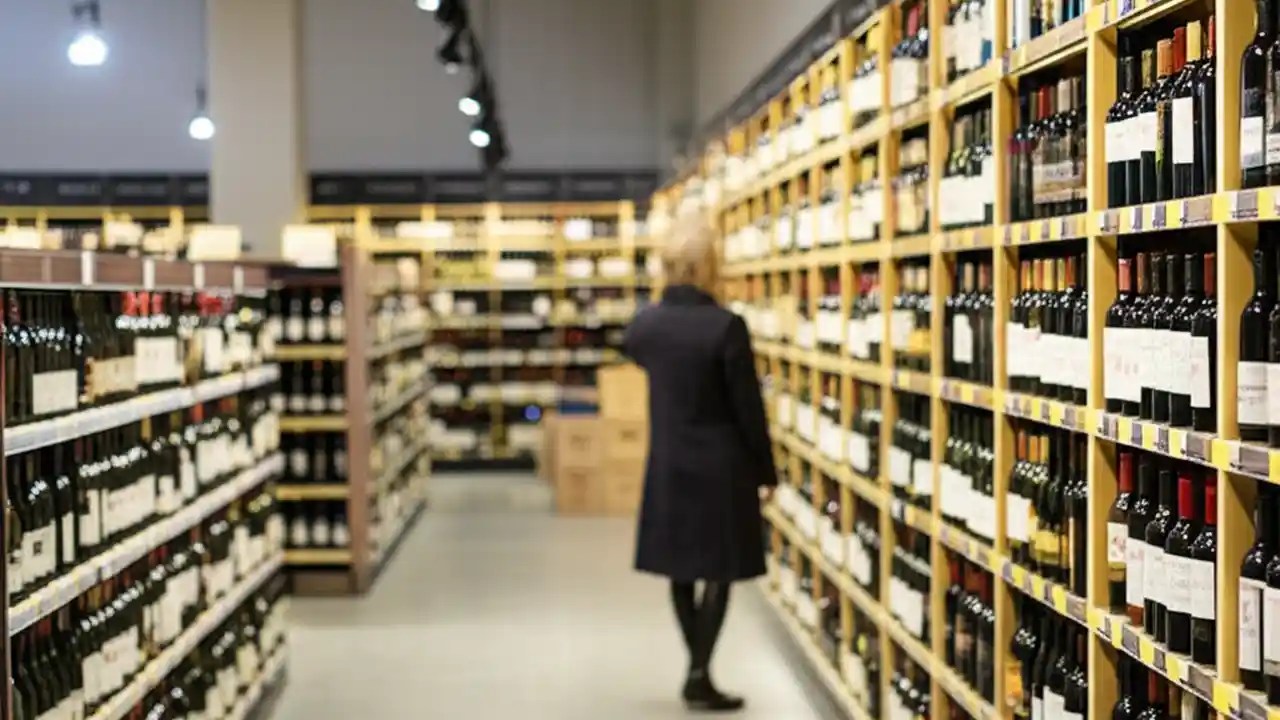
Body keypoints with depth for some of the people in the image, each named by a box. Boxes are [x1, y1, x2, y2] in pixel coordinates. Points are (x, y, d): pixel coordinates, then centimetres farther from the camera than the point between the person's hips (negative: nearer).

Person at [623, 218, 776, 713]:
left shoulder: (645, 322, -2)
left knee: (681, 568, 15)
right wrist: (766, 471, -3)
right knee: (718, 571, 4)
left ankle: (697, 669, 25)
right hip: (720, 465, -5)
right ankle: (699, 677, 3)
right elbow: (748, 407, -13)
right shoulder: (726, 326, -19)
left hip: (668, 463, 6)